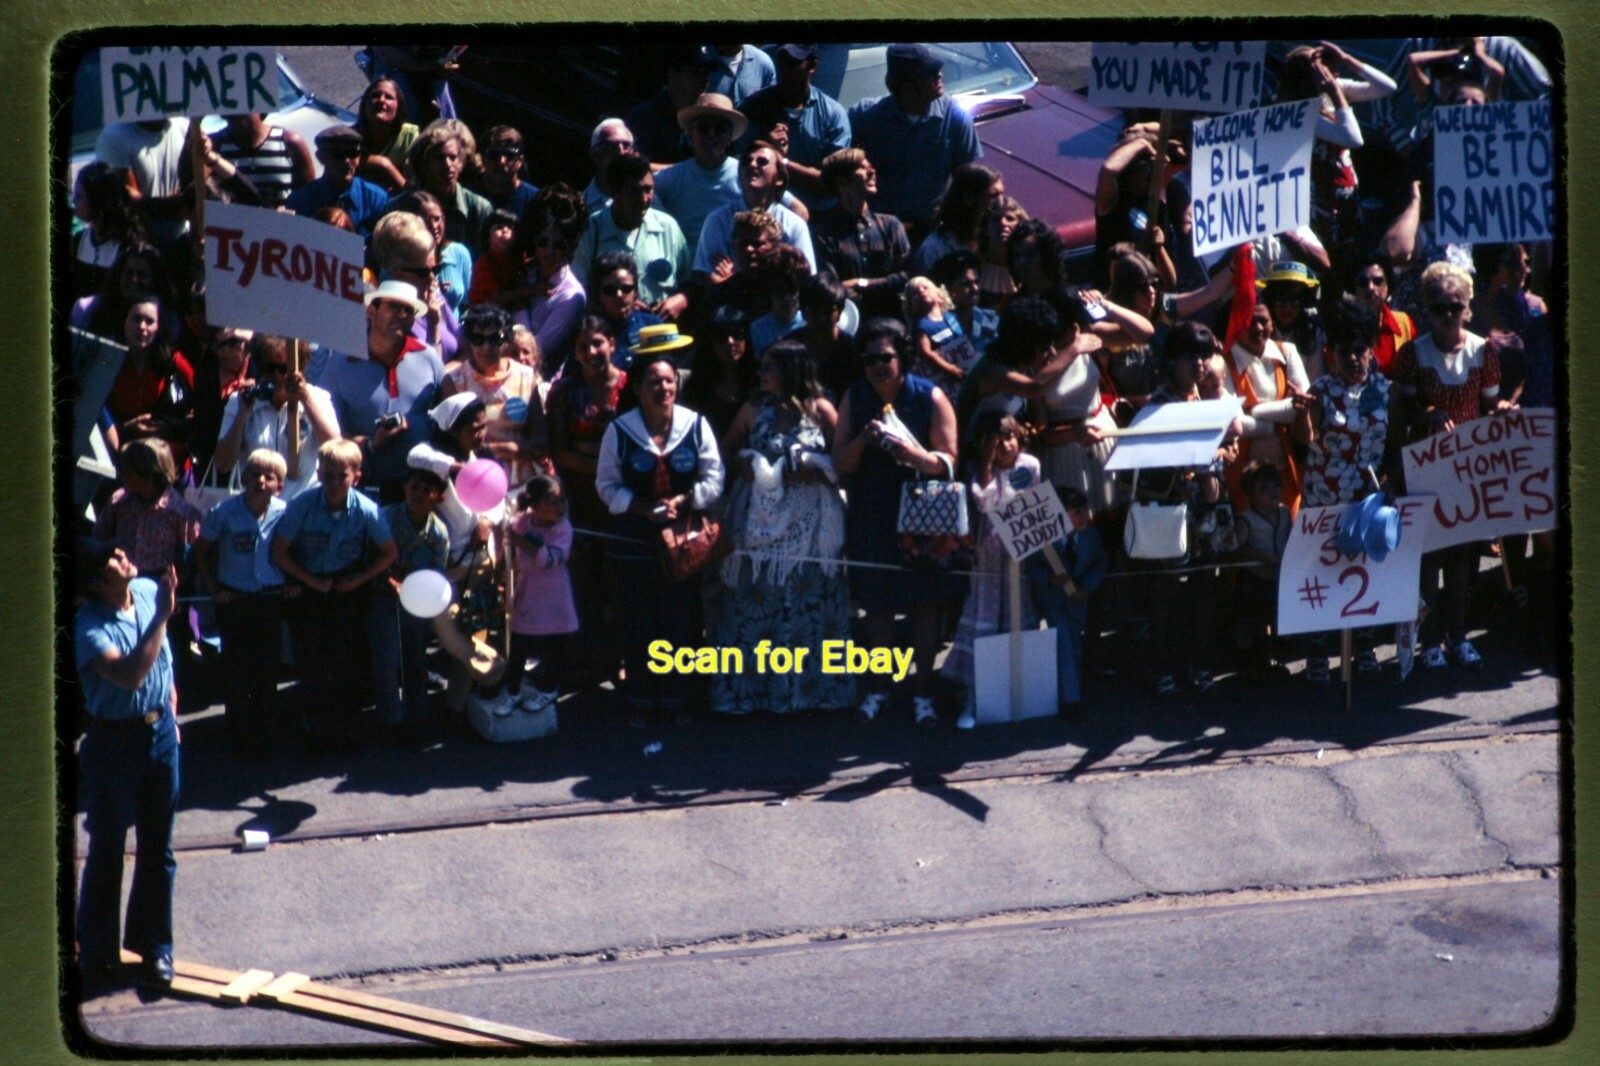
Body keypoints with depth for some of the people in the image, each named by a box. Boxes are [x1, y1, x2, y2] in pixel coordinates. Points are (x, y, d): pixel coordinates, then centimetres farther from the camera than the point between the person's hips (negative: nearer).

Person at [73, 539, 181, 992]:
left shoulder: (149, 593, -3)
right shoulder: (90, 626, -23)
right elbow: (130, 675, -36)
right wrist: (162, 616, -34)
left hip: (160, 731, 5)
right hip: (114, 739, -5)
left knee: (158, 848, 14)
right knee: (107, 852, 5)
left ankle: (153, 945, 28)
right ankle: (97, 955, 18)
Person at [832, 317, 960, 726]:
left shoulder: (929, 397, -6)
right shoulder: (855, 398, 1)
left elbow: (948, 461, -9)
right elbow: (840, 463, 0)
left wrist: (917, 454, -29)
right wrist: (862, 440, -20)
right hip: (871, 519, 2)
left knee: (926, 601, 0)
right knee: (877, 602, 8)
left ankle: (924, 692, 8)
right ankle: (876, 688, 20)